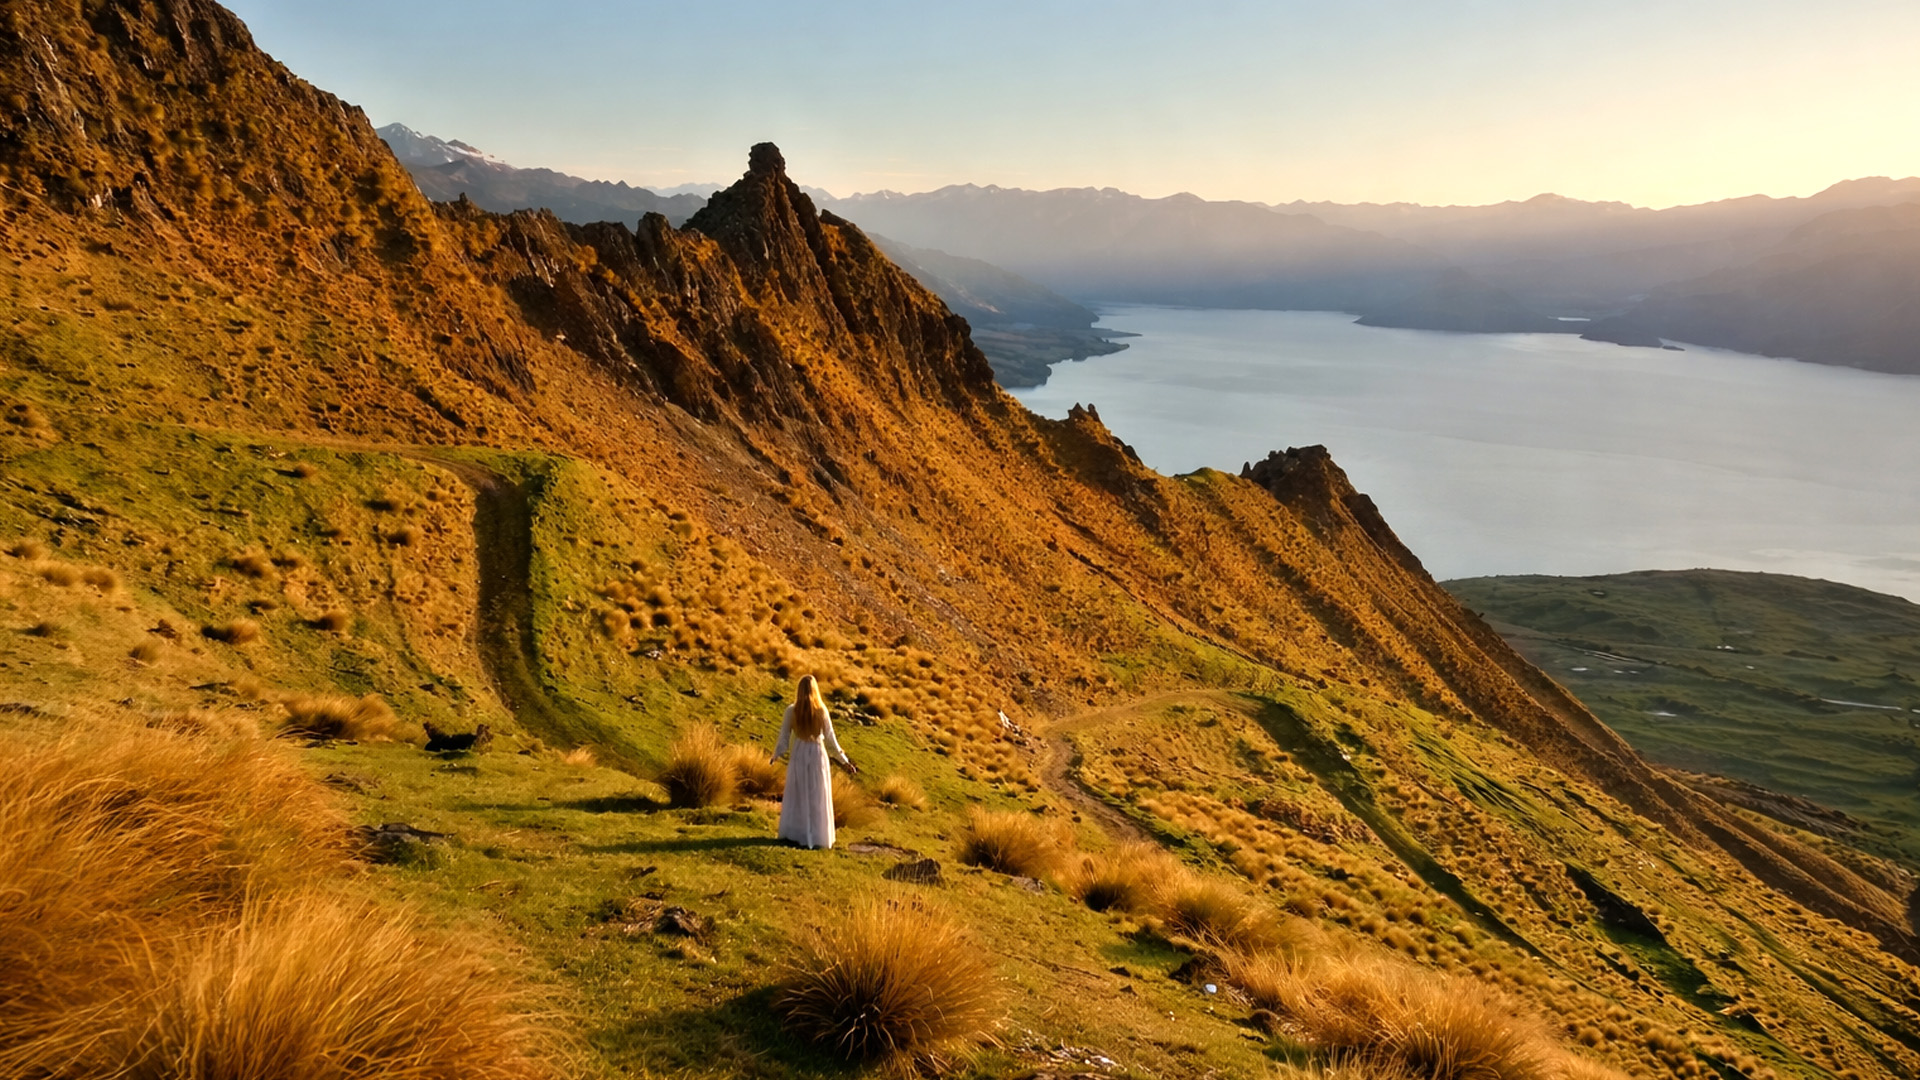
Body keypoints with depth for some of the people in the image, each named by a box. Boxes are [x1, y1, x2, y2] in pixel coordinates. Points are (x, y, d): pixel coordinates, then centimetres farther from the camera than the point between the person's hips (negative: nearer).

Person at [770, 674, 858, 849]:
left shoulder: (791, 710, -8)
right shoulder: (821, 710, -9)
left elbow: (784, 736, -3)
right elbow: (830, 739, -6)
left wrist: (776, 755, 15)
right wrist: (845, 761, 2)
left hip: (798, 754, 1)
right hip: (817, 755, -1)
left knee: (797, 795, 14)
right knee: (817, 797, 9)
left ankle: (794, 834, 18)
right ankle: (818, 837, 13)